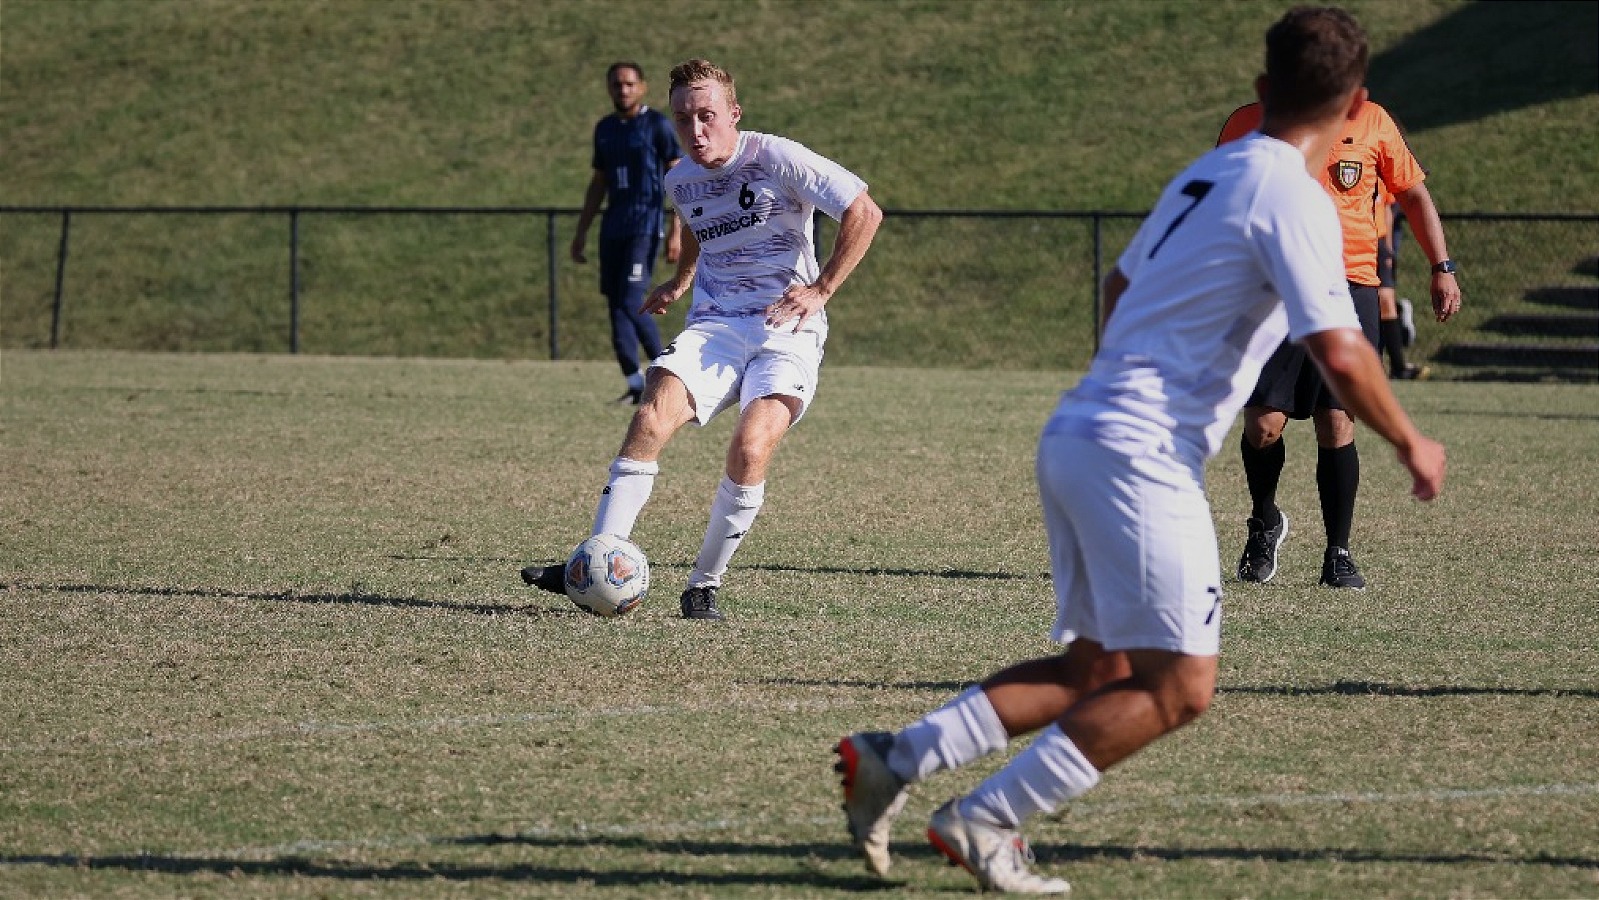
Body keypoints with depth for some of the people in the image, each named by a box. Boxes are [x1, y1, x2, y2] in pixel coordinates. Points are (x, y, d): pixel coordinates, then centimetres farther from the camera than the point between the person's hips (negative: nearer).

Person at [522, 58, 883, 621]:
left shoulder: (776, 158, -8)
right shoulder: (680, 181, 10)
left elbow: (865, 214, -6)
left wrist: (820, 291, -8)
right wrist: (681, 281, 30)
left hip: (787, 329, -4)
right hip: (715, 325, 4)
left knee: (751, 445, -28)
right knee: (651, 418, -23)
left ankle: (705, 585, -11)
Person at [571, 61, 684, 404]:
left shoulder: (657, 125, -4)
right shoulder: (605, 129, 15)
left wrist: (677, 231, -15)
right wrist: (581, 232, 19)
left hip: (645, 226, -7)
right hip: (613, 228, 7)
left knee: (631, 303, -16)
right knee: (615, 304, 2)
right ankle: (635, 385, 7)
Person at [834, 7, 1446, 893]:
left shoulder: (1206, 173, 15)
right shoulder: (1291, 198, -11)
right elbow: (1339, 354, -18)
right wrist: (1409, 443, -3)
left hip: (1074, 435, 9)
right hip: (1142, 455, -9)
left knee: (1098, 668, 14)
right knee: (1177, 686, -4)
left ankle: (896, 759, 8)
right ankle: (986, 819, -6)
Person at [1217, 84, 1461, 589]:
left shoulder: (1371, 122, 6)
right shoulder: (1247, 125, 5)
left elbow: (1413, 193, 16)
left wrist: (1442, 268, 9)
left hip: (1350, 286, 0)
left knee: (1336, 425, -6)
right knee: (1263, 423, -9)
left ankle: (1338, 554, 6)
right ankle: (1264, 523, 20)